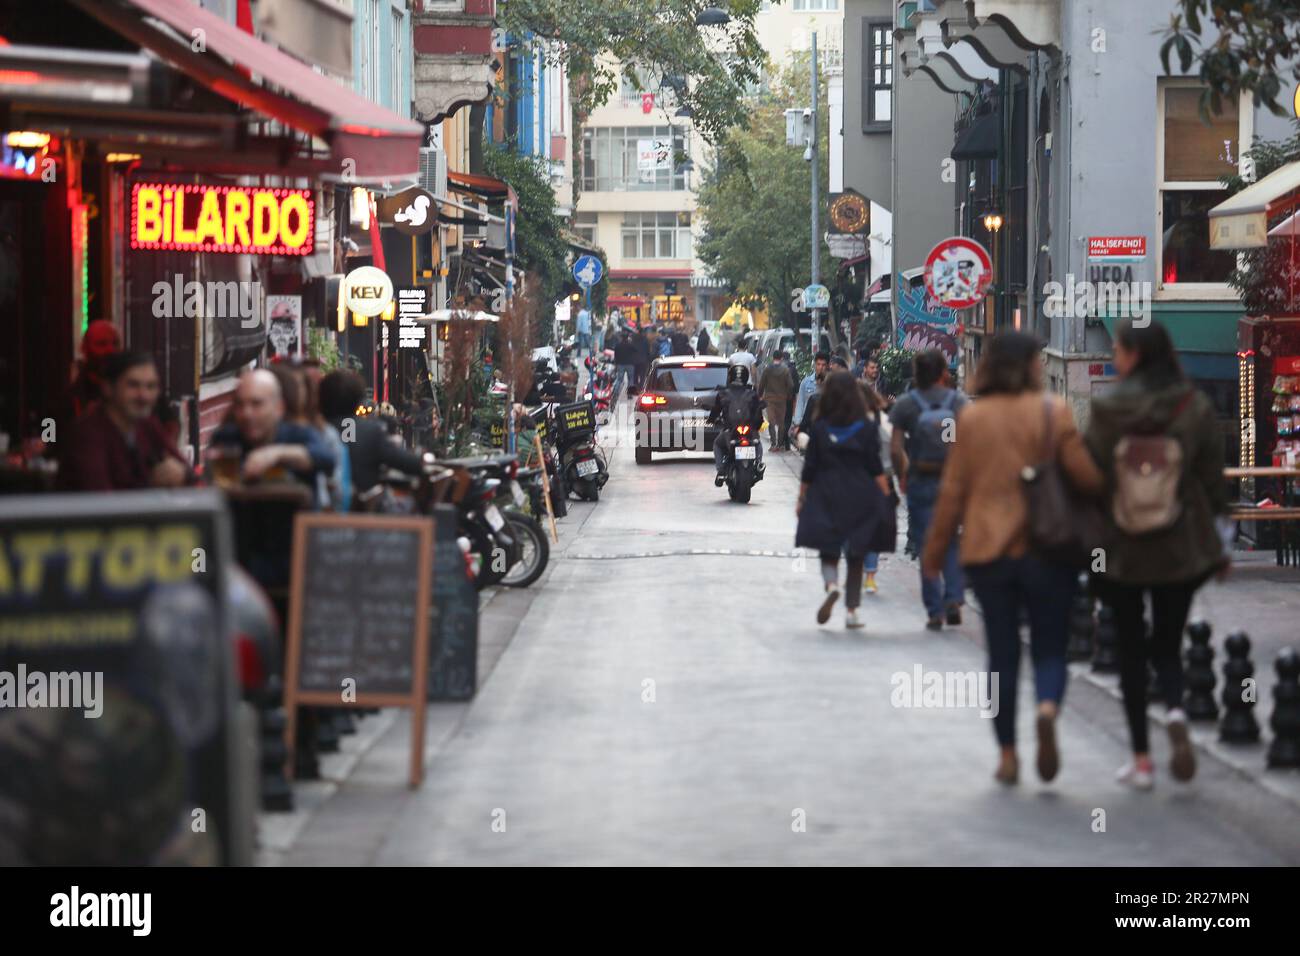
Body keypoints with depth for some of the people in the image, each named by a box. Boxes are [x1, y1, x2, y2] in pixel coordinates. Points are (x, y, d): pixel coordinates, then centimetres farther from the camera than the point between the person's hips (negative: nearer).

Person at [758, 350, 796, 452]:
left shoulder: (767, 370, -4)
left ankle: (774, 443, -12)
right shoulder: (786, 370, -5)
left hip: (770, 398, -1)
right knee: (781, 422, 10)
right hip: (782, 399, 1)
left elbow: (761, 384, -2)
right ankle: (780, 444, 13)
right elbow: (790, 385, -5)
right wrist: (789, 396, 10)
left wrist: (760, 396, 11)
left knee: (771, 421, 0)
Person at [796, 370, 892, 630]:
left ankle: (831, 585, -23)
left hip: (826, 500, 0)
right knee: (856, 558, 10)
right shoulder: (866, 427, -3)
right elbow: (876, 469, -4)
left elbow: (809, 469, -1)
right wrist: (885, 499, 2)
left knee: (828, 552, 8)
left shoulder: (819, 428, -3)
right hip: (861, 499, 0)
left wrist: (802, 499, 8)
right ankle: (851, 610, 7)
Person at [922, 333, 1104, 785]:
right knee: (1050, 647, 7)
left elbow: (953, 492, 3)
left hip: (987, 551, 2)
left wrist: (934, 551, 12)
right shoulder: (1053, 413, -6)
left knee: (1002, 653, 11)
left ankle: (1007, 754, 10)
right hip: (1047, 549, -2)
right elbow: (1085, 476, -9)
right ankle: (1048, 708, -24)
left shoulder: (972, 419, 1)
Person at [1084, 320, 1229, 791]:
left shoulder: (1106, 412, -10)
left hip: (1119, 553, -1)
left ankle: (1141, 758, 10)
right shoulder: (1195, 408, -6)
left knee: (1131, 650, 12)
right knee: (1167, 645, 15)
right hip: (1179, 552, 1)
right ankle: (1175, 712, -16)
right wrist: (1220, 545, 10)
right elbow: (1214, 479, -1)